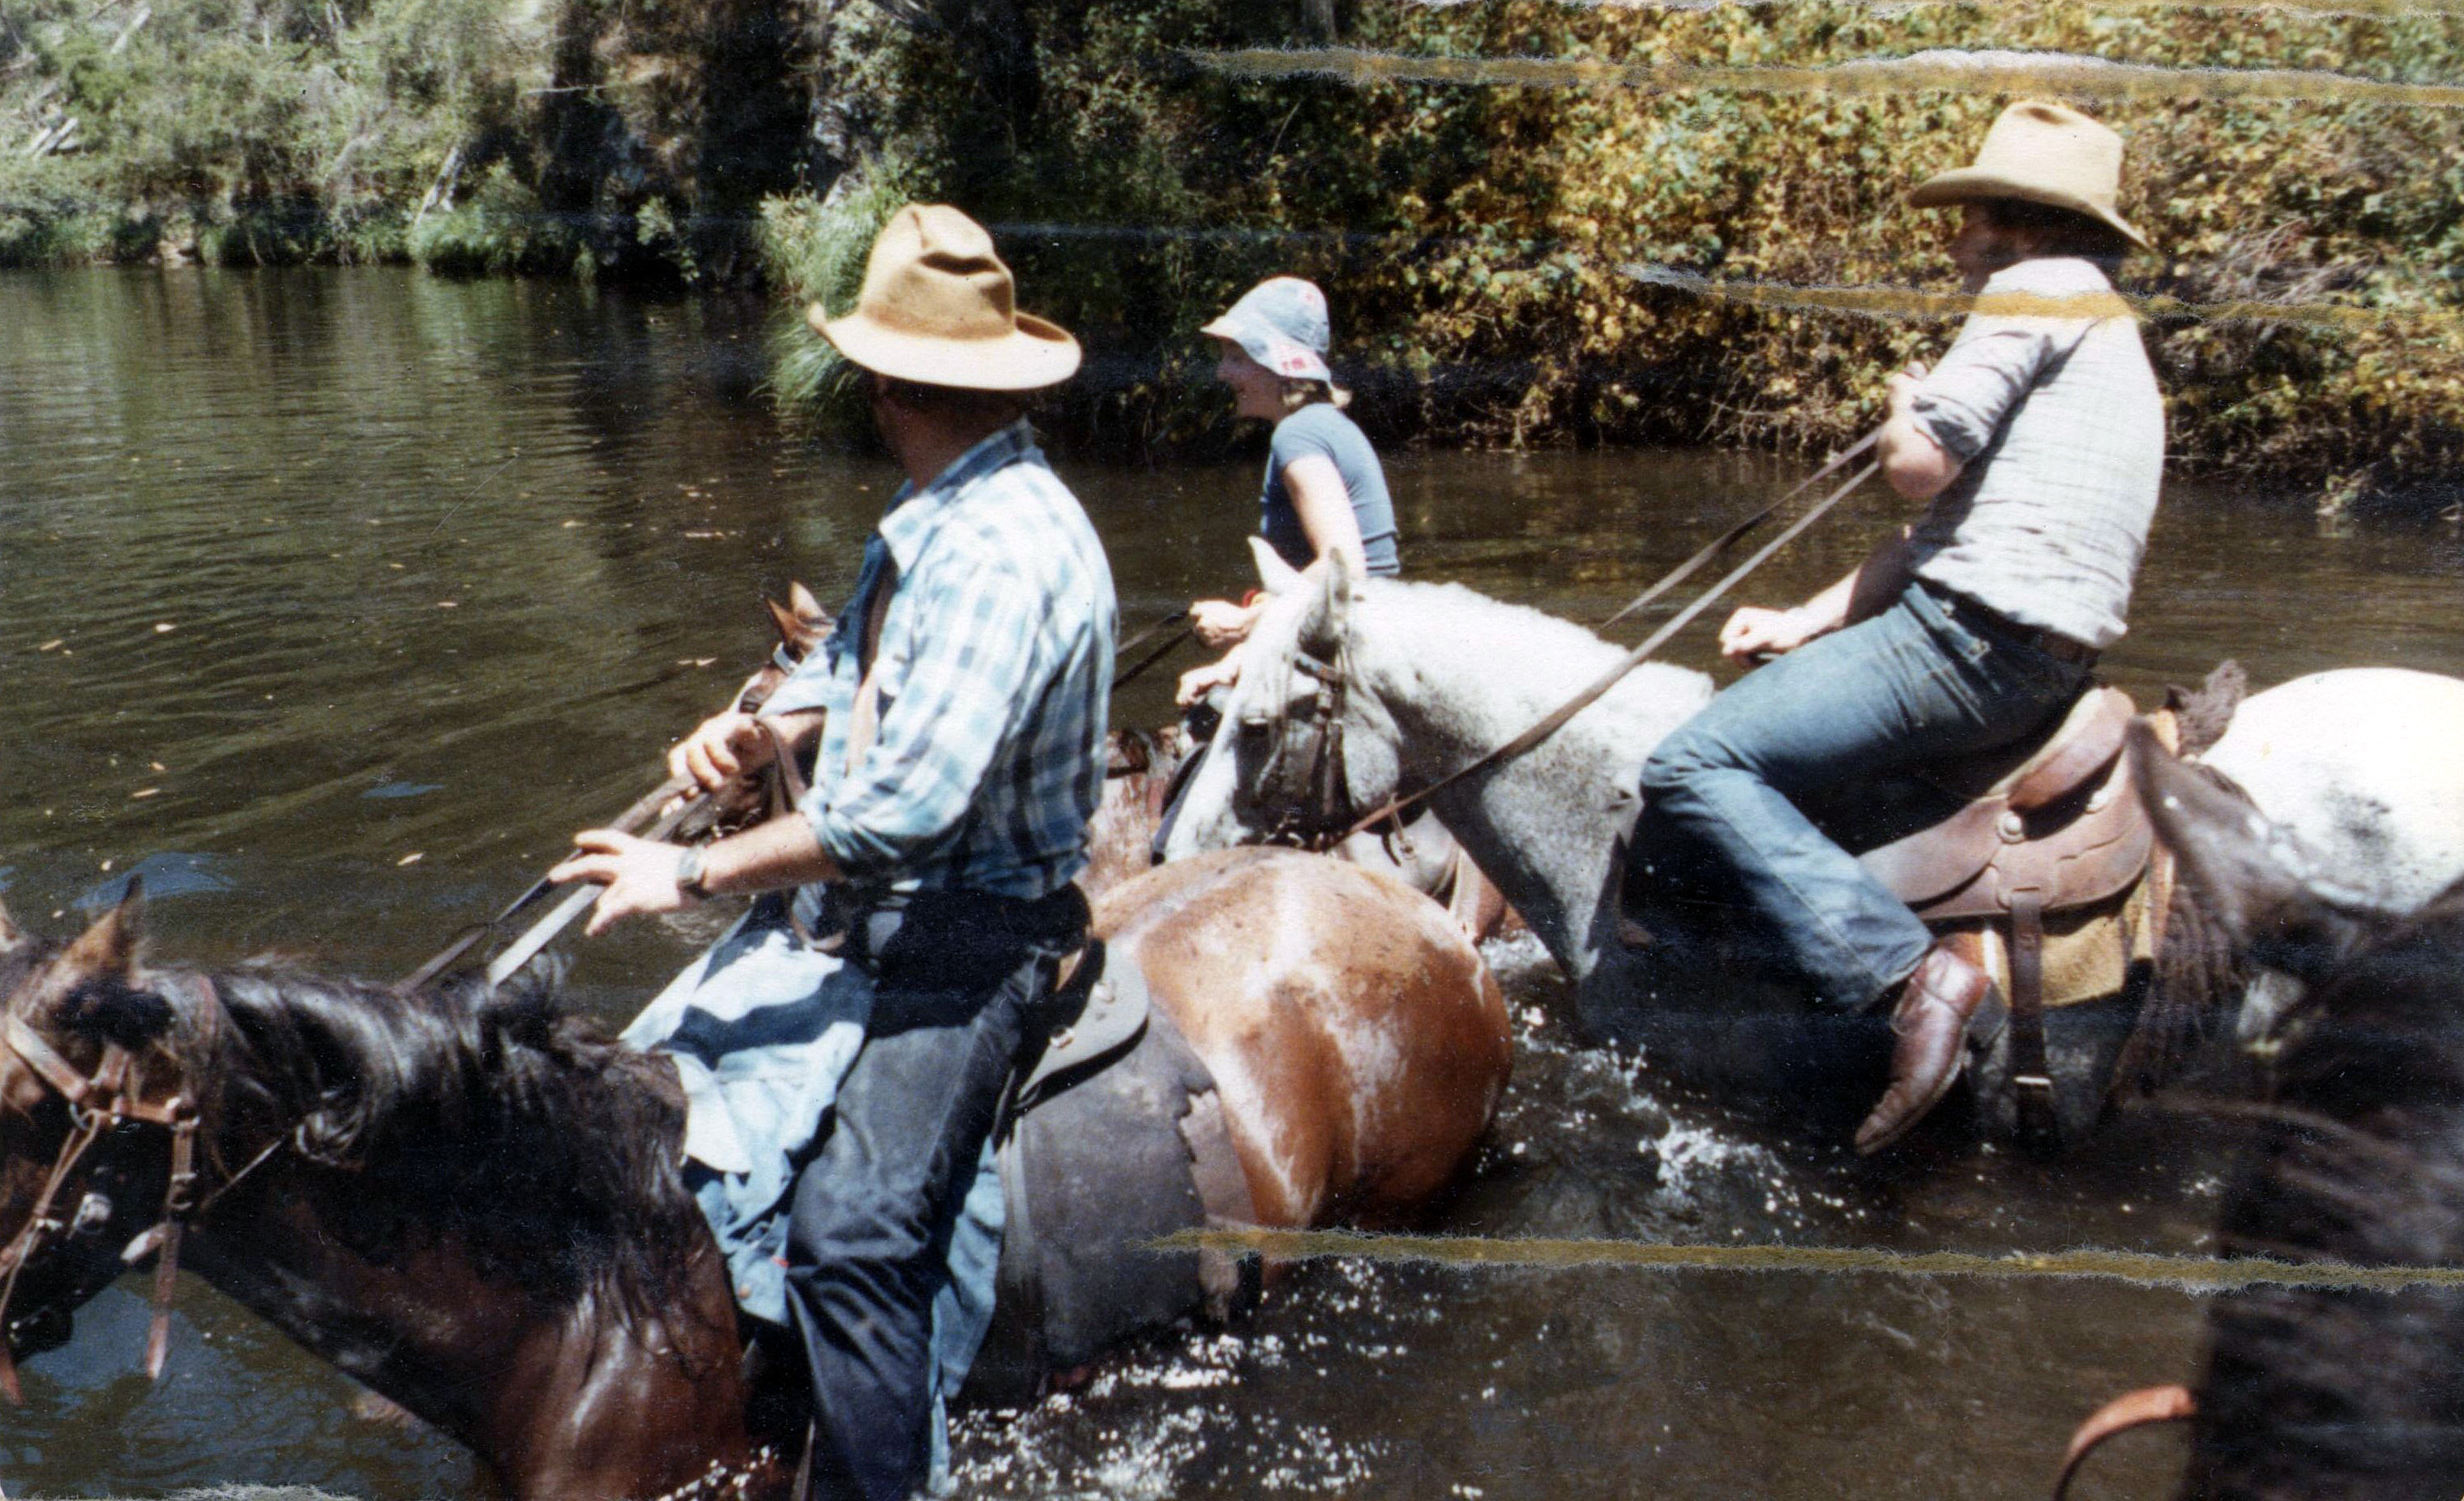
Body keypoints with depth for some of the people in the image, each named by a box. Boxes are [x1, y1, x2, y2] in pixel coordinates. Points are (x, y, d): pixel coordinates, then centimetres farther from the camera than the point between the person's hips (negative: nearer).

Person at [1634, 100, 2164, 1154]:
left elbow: (1919, 464, -15)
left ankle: (1910, 972, -26)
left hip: (1975, 635, -11)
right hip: (2035, 655, 11)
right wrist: (1808, 620, 13)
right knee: (1743, 725, 24)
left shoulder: (2035, 291, -3)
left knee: (1693, 769, -17)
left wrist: (1905, 412, 10)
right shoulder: (2099, 327, 29)